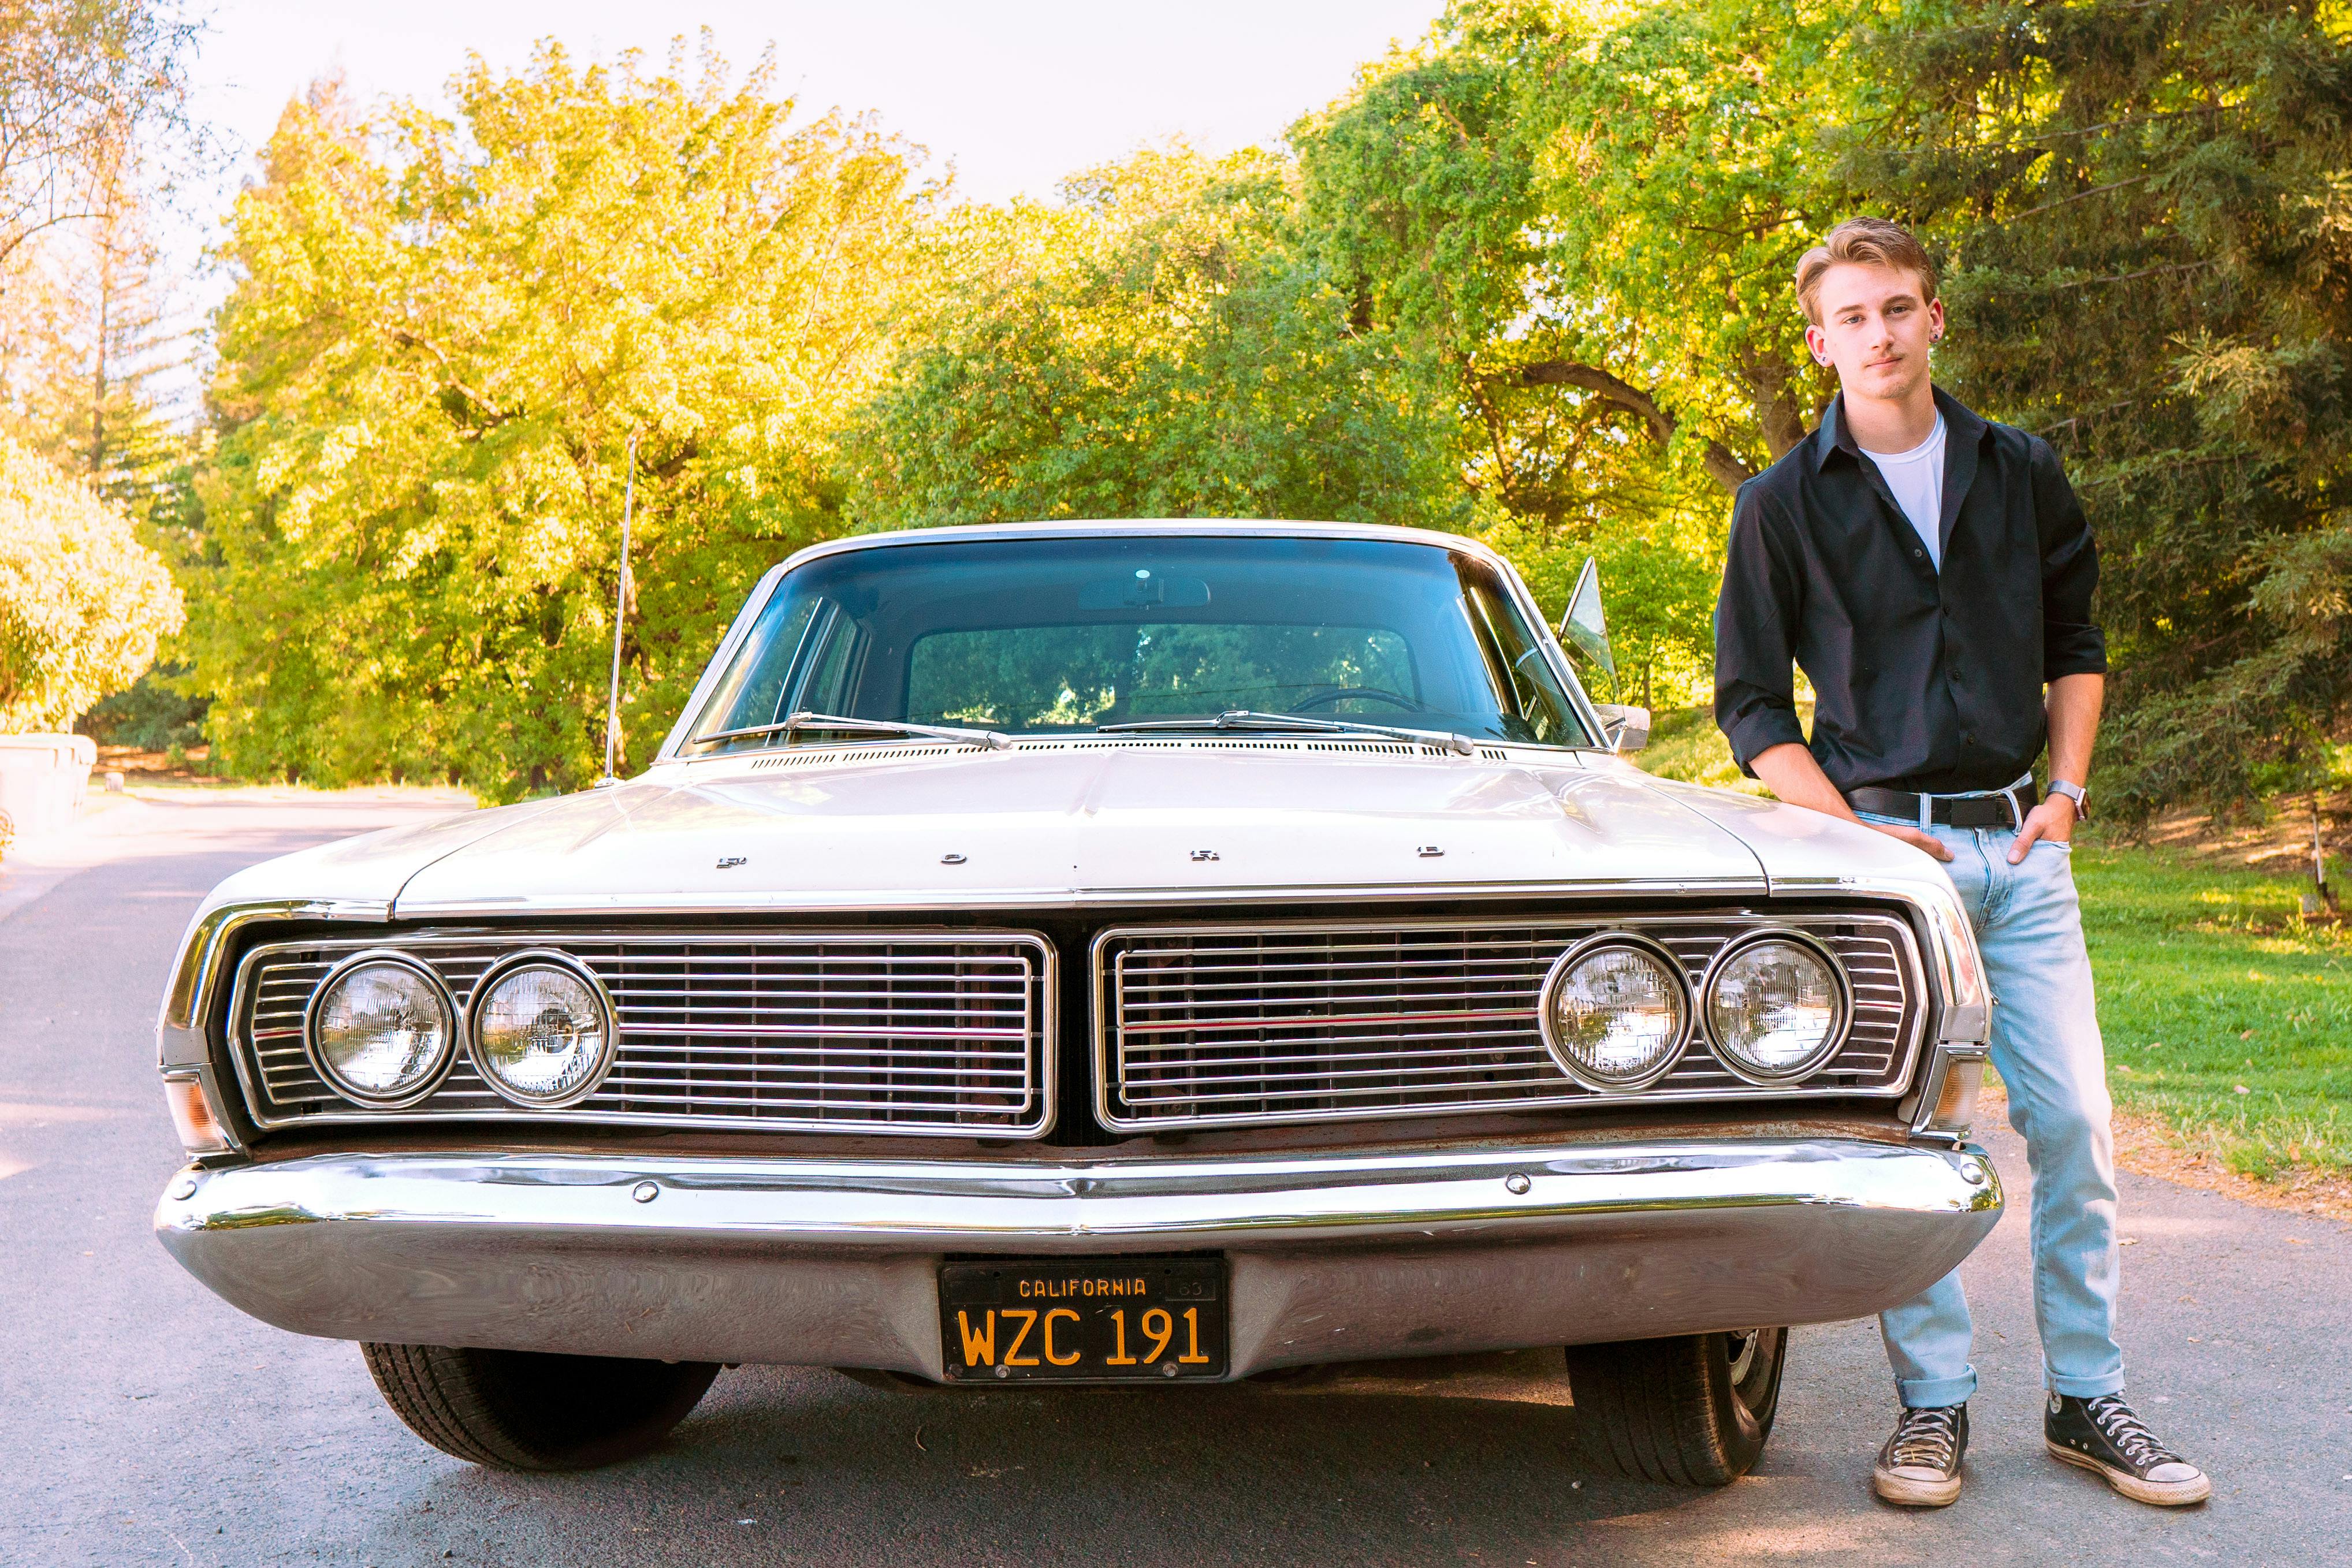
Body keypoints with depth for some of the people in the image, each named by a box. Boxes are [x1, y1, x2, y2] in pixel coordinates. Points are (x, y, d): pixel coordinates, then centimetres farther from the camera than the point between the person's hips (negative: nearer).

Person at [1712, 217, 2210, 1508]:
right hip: (1881, 841, -3)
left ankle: (2087, 1398, 15)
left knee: (2073, 1122, 2)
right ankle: (1932, 1402, 9)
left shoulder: (2021, 474, 9)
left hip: (2019, 844, 3)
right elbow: (1751, 709, 1)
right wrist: (1853, 830, -10)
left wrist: (2068, 789, 7)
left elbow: (2077, 643, 21)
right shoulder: (1784, 504, 0)